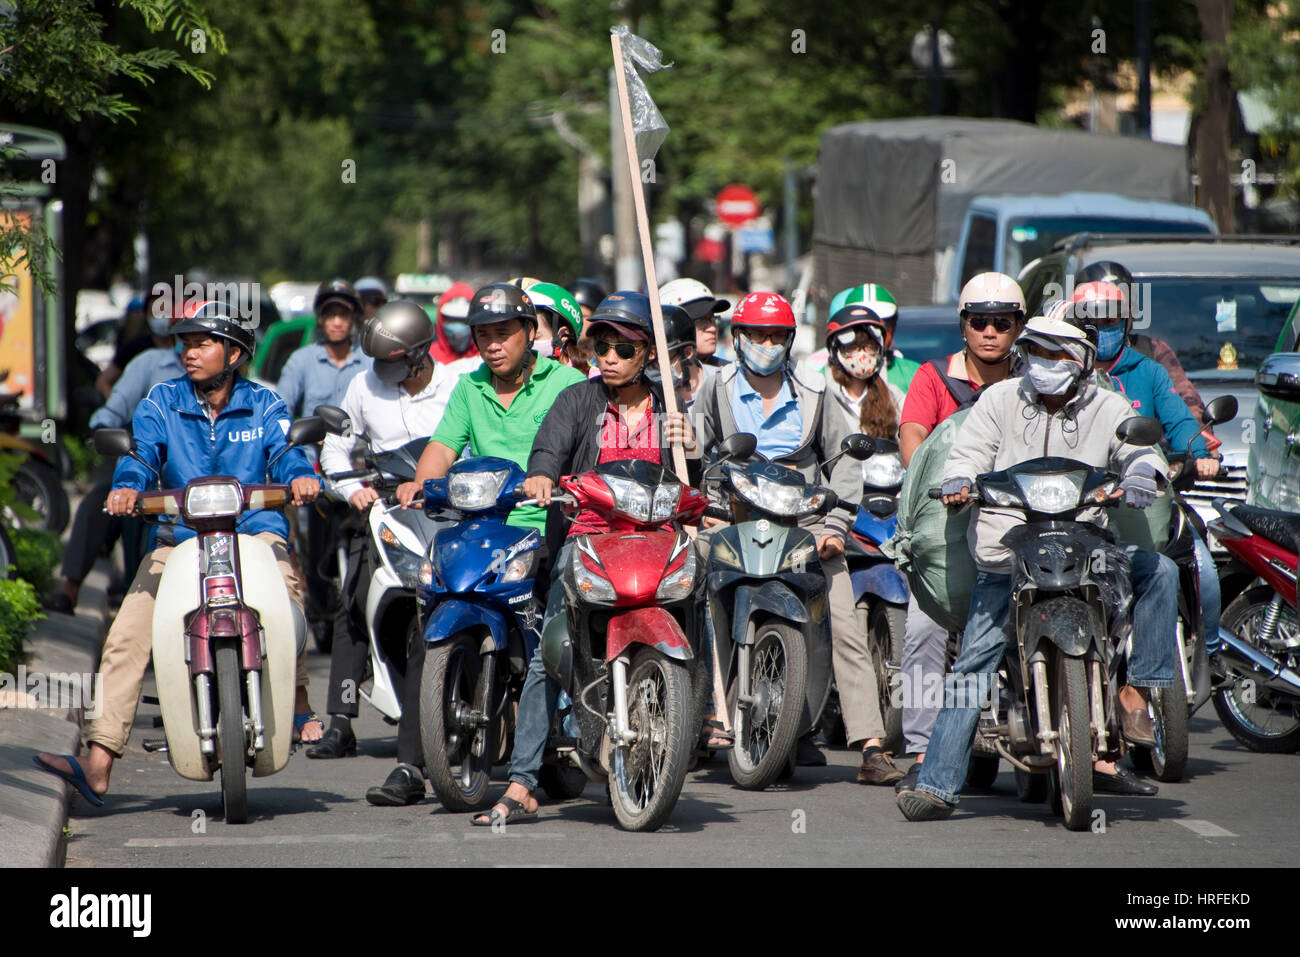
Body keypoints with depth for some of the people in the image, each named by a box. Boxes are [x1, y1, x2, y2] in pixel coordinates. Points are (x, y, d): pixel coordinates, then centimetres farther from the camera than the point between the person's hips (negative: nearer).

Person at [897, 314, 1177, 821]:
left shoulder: (1106, 409, 7)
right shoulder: (1000, 400, 7)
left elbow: (1141, 450, 0)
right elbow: (969, 451, 2)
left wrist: (1141, 473, -24)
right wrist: (958, 480, -21)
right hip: (1006, 558, -1)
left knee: (1159, 569, -20)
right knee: (973, 663, -9)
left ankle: (1139, 688, -12)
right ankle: (938, 783, -9)